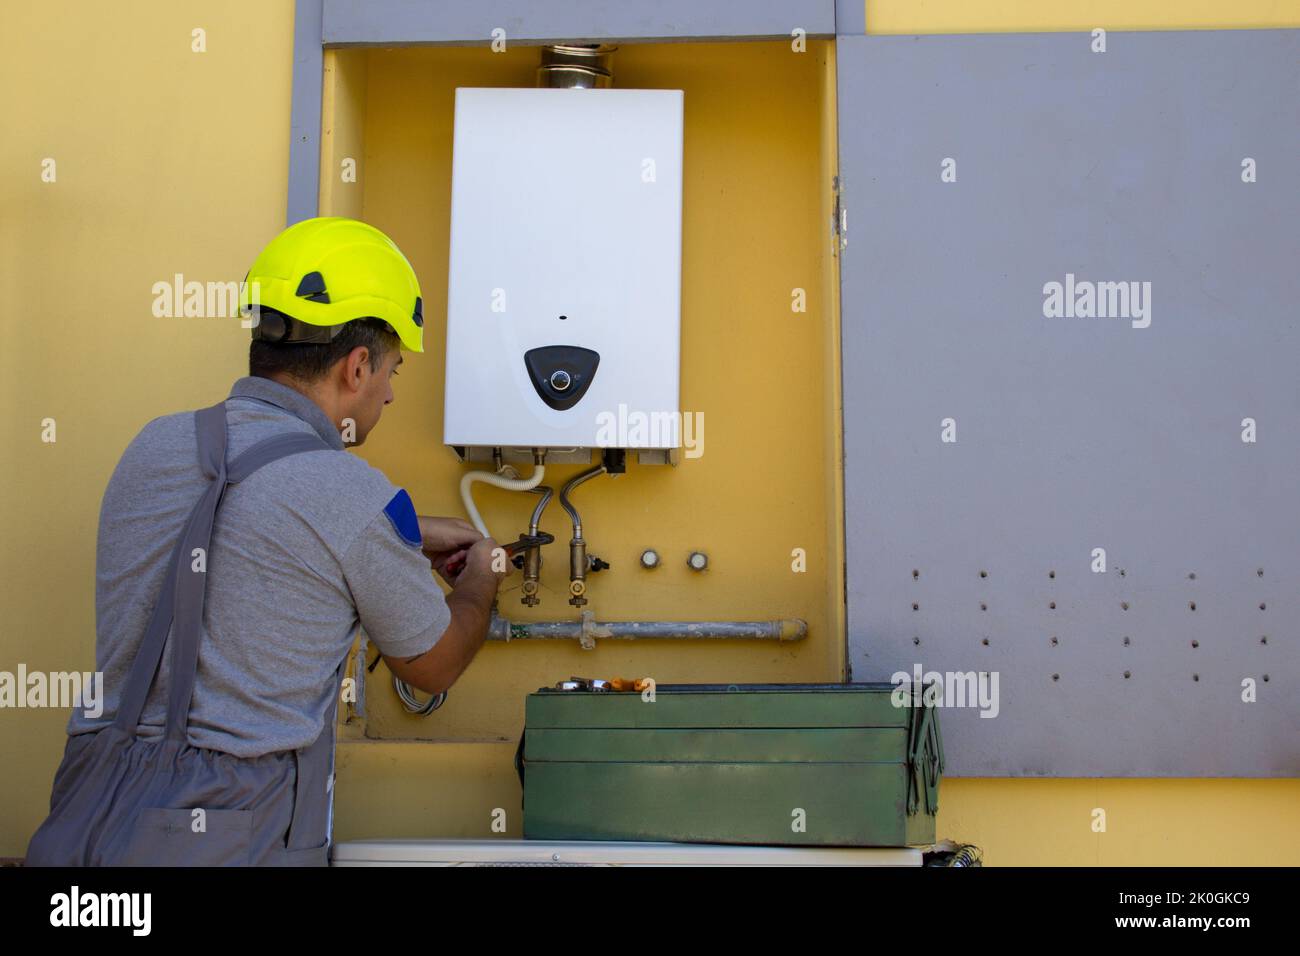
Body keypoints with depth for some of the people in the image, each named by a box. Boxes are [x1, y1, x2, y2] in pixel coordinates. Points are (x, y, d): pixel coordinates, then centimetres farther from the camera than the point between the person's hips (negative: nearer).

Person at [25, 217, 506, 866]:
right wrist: (481, 580, 24)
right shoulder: (355, 498, -13)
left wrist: (410, 539, 33)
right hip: (230, 845, -6)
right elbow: (433, 667, 4)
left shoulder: (152, 446, 5)